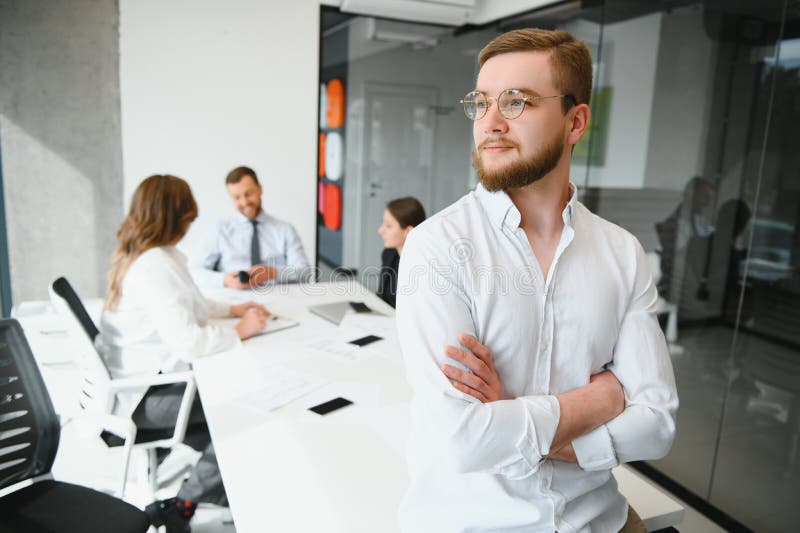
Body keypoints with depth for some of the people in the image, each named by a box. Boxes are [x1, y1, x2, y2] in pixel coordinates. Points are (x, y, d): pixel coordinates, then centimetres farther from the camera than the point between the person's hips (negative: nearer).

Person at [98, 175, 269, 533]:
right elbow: (188, 343, -32)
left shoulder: (134, 255, 6)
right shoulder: (156, 265, -26)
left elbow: (179, 305, 20)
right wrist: (239, 331, -16)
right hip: (147, 395, -9)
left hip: (139, 378, 10)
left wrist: (230, 309, 12)